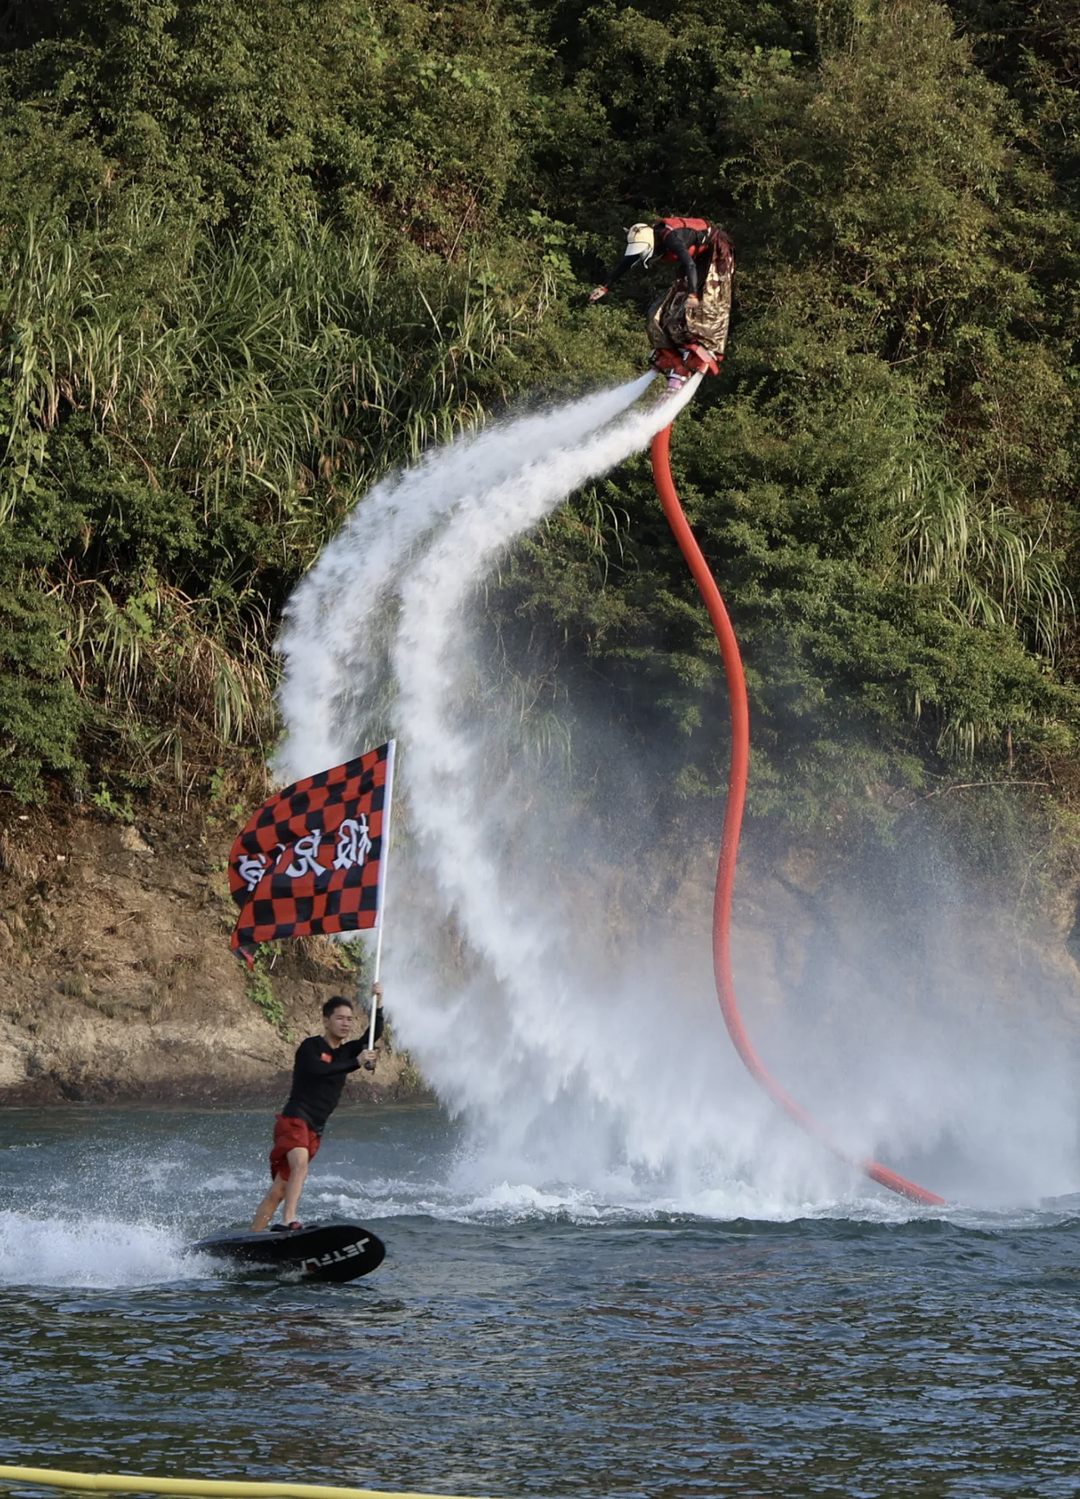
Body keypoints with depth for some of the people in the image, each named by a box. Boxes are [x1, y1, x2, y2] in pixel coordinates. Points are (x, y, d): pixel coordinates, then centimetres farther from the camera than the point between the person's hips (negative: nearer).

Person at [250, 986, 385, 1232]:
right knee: (300, 1164, -33)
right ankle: (288, 1221, -45)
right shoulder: (310, 1046, -1)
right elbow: (317, 1070, -22)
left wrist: (378, 1004, -8)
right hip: (294, 1119, -7)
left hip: (315, 1129, 7)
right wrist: (356, 1063, -26)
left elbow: (373, 1036, 3)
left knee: (279, 1191, 3)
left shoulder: (346, 1051, 18)